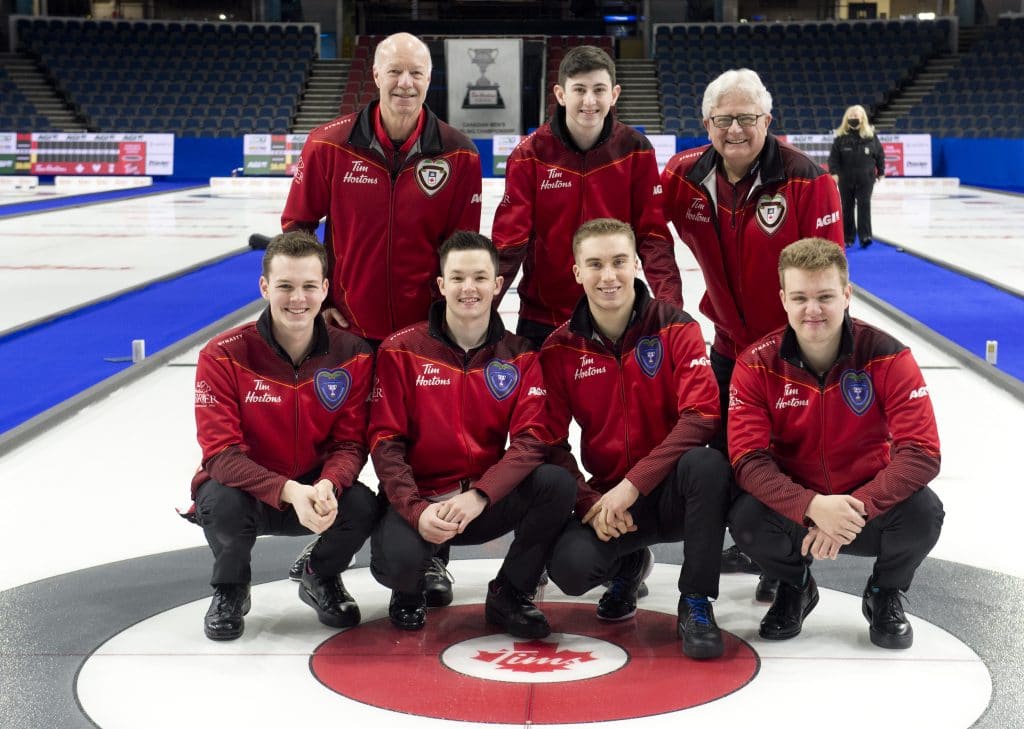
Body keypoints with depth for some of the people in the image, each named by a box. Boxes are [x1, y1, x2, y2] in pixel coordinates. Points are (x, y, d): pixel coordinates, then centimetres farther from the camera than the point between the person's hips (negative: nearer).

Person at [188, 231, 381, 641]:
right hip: (244, 489, -2)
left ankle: (321, 579, 9)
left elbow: (350, 443, -8)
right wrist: (287, 491, -39)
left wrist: (328, 486, -32)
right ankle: (229, 591, 0)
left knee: (363, 508, -28)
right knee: (222, 501, -36)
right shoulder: (223, 356, -18)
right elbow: (222, 454, -23)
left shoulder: (352, 356, -10)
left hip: (317, 491, 2)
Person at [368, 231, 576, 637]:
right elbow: (385, 442, -7)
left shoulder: (520, 356, 1)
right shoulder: (402, 350, -4)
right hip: (418, 500, -2)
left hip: (487, 503, 2)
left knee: (558, 484, -25)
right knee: (396, 562, -34)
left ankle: (508, 595, -2)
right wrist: (417, 510, -23)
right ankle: (409, 590, 9)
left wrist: (479, 496, -26)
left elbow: (530, 440, -9)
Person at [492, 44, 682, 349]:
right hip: (543, 316, 0)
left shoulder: (635, 150, -5)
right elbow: (509, 237, -9)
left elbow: (653, 235, -4)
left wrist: (669, 302, -19)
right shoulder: (531, 153, -8)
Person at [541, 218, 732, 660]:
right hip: (605, 495, 2)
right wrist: (590, 502, -17)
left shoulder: (676, 329, -7)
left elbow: (701, 416, -18)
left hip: (669, 490, -1)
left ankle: (696, 604, -16)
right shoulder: (560, 349, 0)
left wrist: (634, 484, -25)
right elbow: (550, 442, -1)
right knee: (569, 566, -27)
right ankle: (626, 566, 14)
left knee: (708, 464, -36)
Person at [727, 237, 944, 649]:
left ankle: (885, 594, 5)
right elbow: (749, 458, -20)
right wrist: (812, 507, -37)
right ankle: (795, 588, 7)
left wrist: (855, 509, -34)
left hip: (867, 506, 0)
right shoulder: (757, 366, -13)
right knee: (746, 520, -31)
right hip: (793, 504, 1)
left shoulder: (887, 357, -16)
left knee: (923, 513, -31)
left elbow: (921, 454, -22)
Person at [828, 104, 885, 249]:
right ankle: (848, 238, 16)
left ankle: (865, 236, -10)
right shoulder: (841, 137, -2)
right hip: (846, 179, 1)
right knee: (847, 208, 7)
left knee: (864, 206, -8)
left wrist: (881, 172, 10)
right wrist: (834, 172, -16)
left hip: (865, 179, 0)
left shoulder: (871, 135, 1)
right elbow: (833, 157, -5)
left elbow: (880, 154, 9)